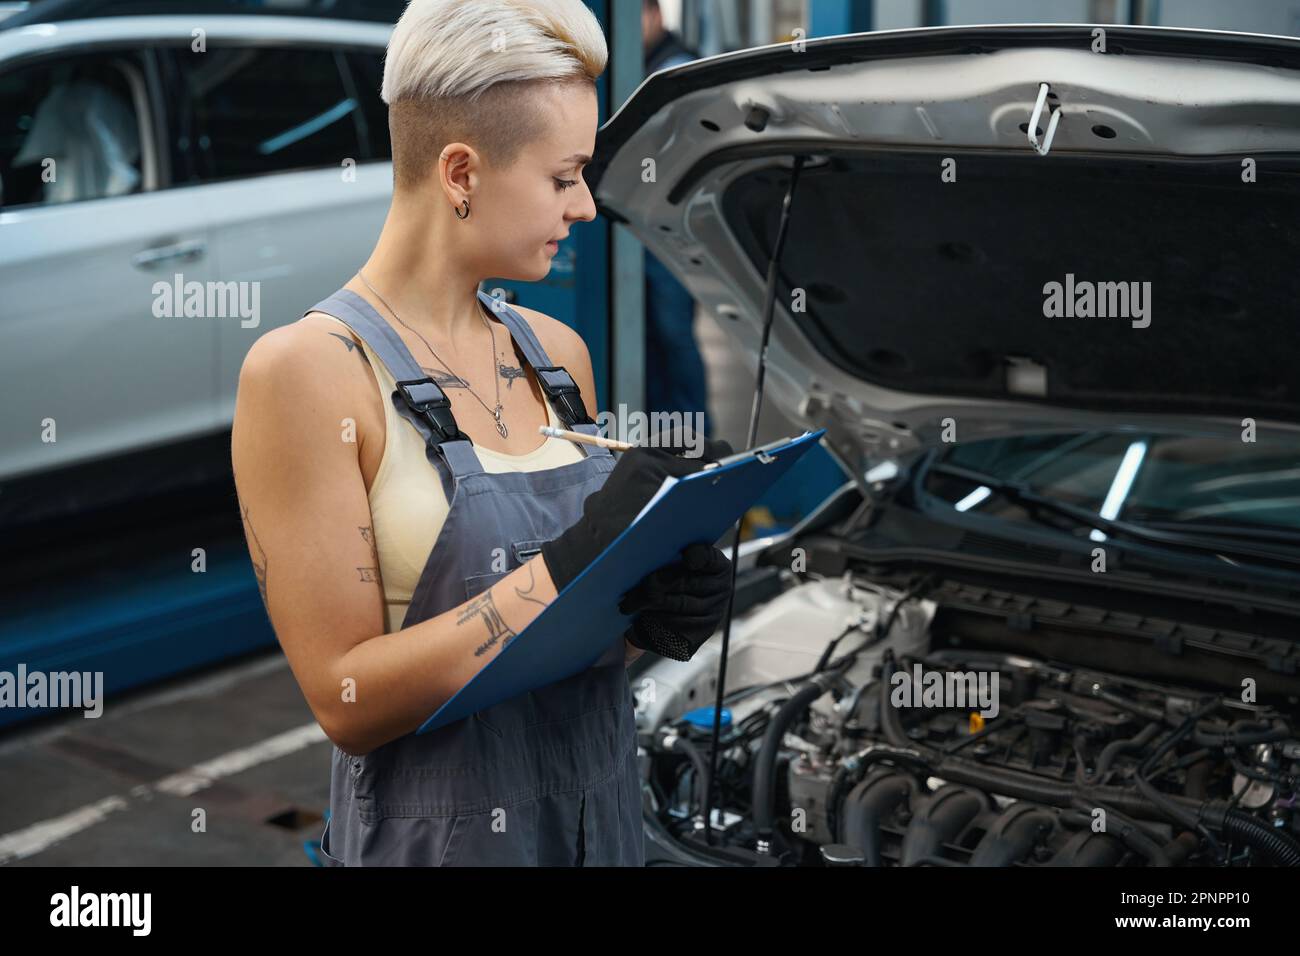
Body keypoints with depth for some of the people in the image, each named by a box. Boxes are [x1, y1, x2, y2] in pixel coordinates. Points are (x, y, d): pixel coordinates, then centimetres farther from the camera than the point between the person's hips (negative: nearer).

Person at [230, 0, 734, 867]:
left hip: (607, 815, 7)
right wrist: (569, 565, -26)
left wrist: (661, 611, -9)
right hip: (442, 834, -6)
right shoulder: (308, 370, -16)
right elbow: (348, 699, -19)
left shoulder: (558, 353, 5)